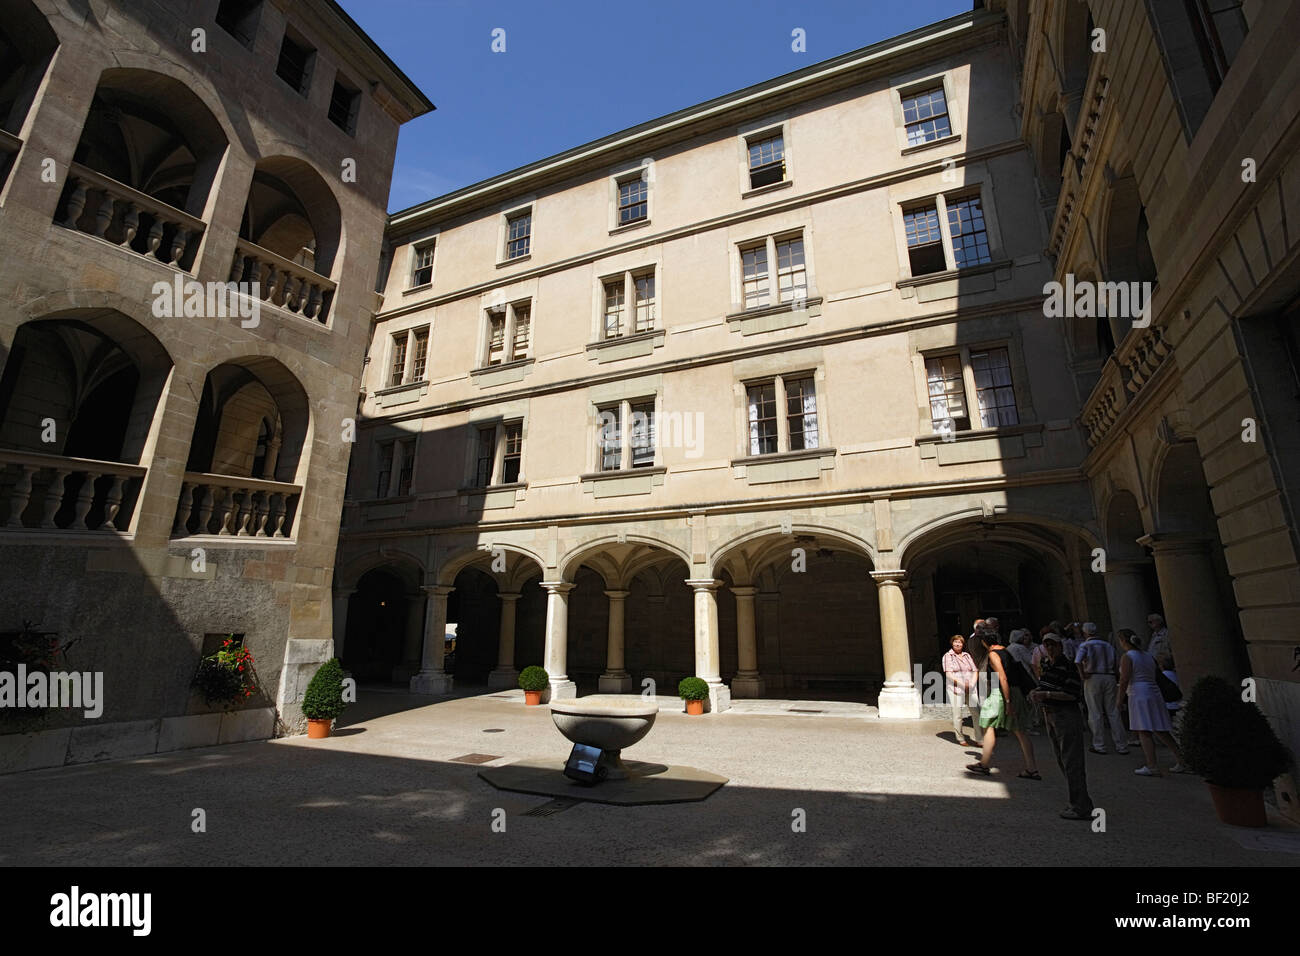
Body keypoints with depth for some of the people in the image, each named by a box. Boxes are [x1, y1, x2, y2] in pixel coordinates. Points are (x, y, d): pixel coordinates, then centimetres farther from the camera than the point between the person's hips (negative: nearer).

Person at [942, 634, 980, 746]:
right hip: (956, 689, -4)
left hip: (970, 689, 4)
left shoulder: (967, 655, 15)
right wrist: (962, 683, -16)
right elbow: (949, 674, -7)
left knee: (976, 712, -3)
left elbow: (975, 671, 12)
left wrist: (972, 683, -5)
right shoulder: (947, 656, 1)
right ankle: (960, 739, 11)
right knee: (957, 714, -1)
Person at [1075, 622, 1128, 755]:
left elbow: (1078, 661, -20)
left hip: (1093, 679, -4)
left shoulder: (1085, 645, -4)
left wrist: (1082, 674, -10)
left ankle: (1099, 746, 7)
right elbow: (1114, 664, 9)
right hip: (1110, 678, 4)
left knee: (1095, 713, 3)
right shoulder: (1108, 645, 12)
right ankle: (1122, 746, 11)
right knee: (1113, 712, 9)